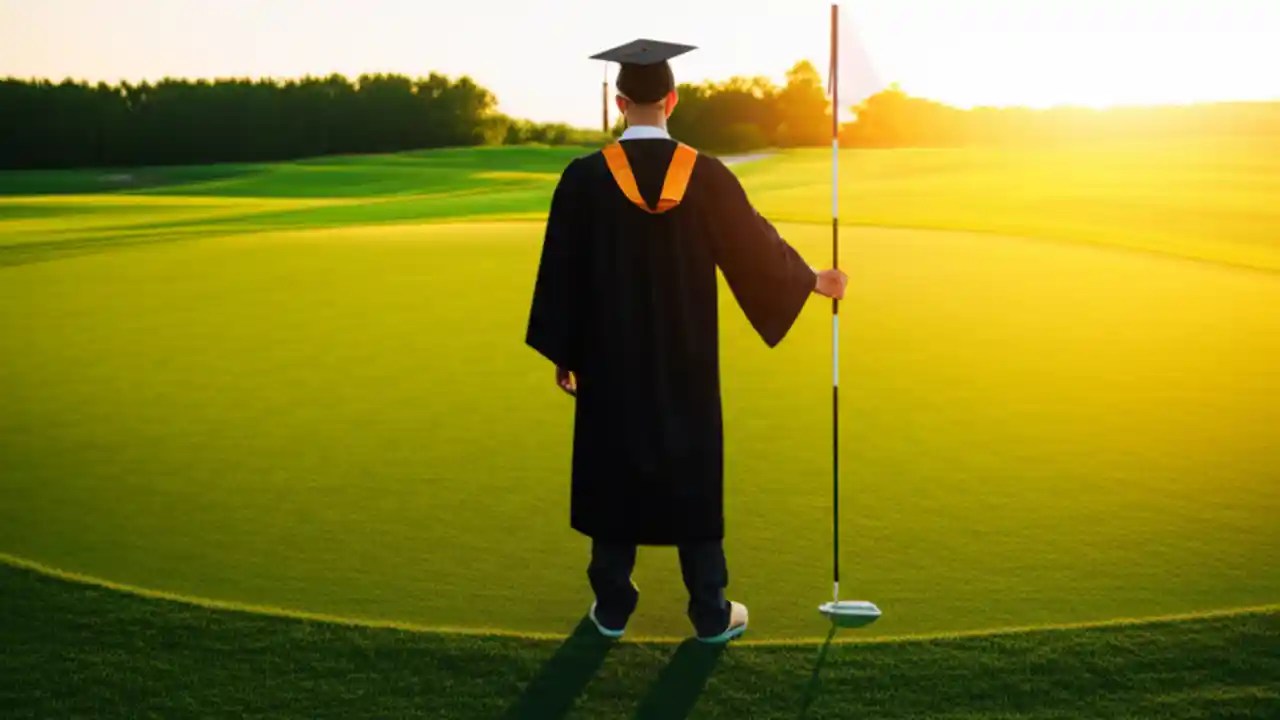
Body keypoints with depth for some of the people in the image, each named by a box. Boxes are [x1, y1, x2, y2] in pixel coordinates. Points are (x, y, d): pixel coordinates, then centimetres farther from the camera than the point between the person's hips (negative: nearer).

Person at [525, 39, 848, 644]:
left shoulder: (584, 178, -10)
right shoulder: (706, 175, -8)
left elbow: (563, 273, -5)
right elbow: (755, 243, 5)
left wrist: (563, 354, 7)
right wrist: (810, 280, 23)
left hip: (610, 358, 0)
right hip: (685, 360, 1)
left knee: (614, 473, 12)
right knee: (695, 477, 10)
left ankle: (613, 608, 21)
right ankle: (711, 613, 18)